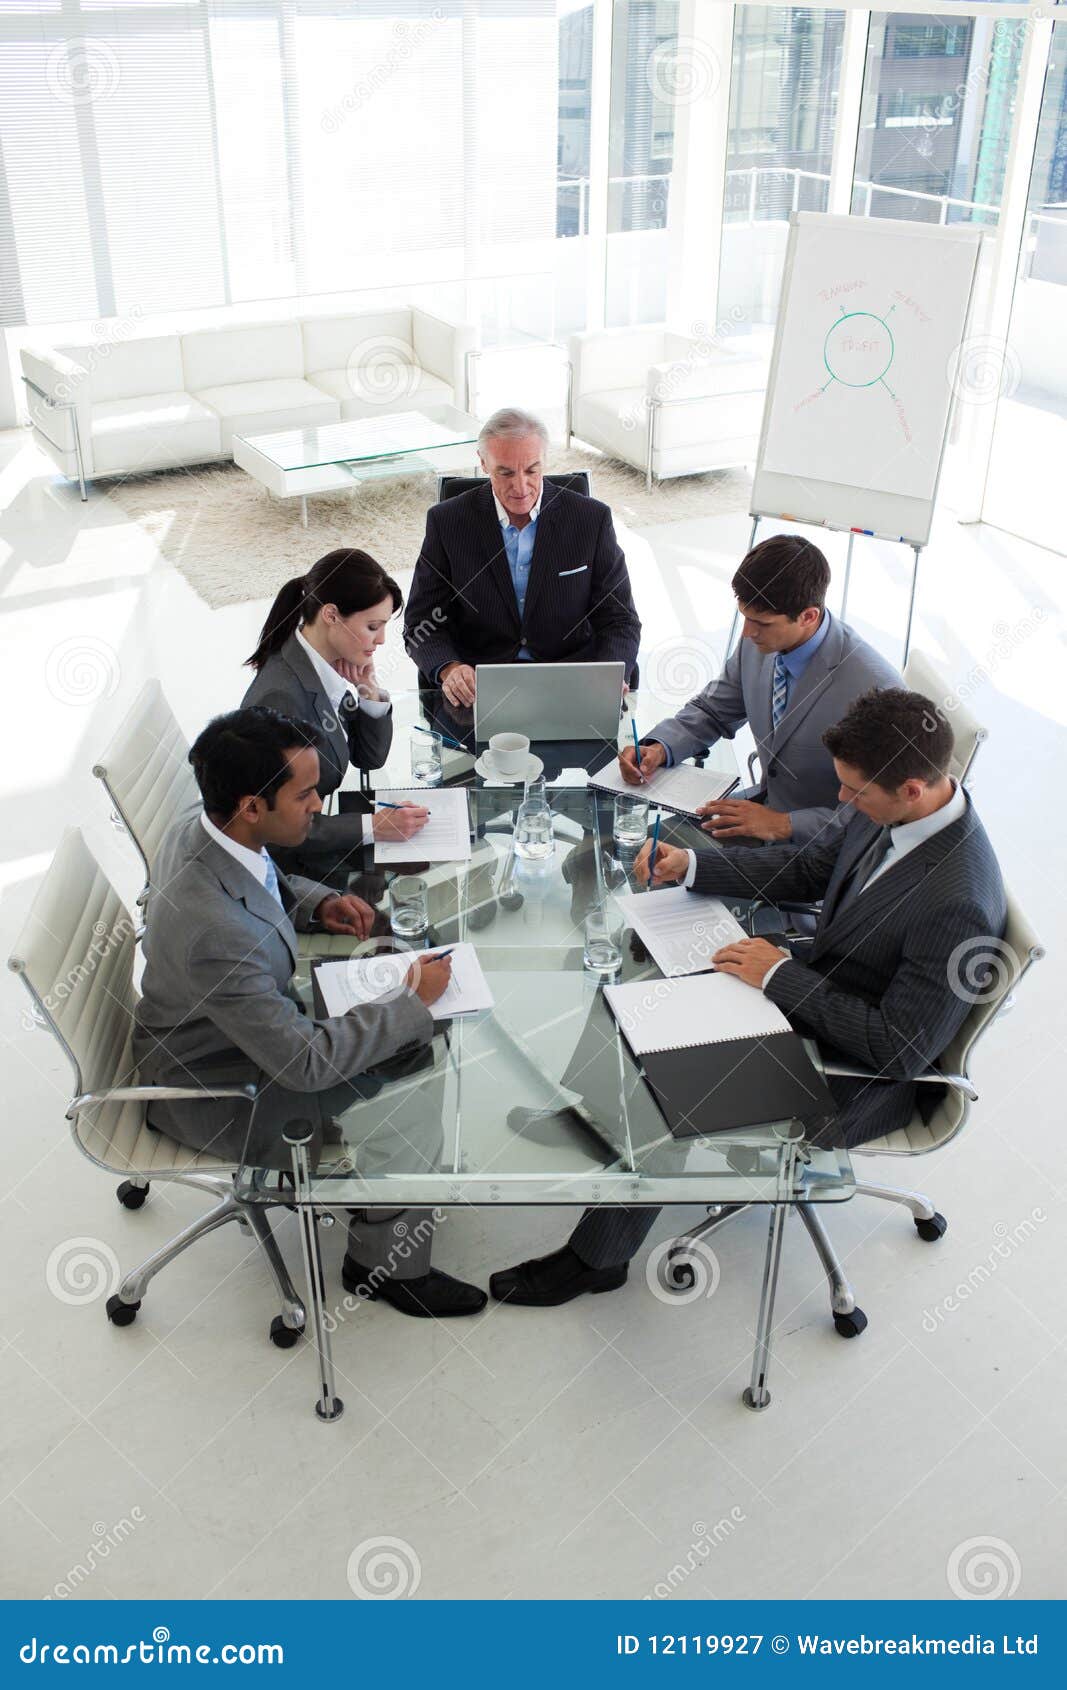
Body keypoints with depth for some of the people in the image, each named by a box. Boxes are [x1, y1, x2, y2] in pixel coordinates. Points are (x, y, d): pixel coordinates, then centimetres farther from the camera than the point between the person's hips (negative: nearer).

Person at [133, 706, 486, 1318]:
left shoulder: (202, 828, -13)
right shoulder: (215, 931, -41)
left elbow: (265, 883, 14)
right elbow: (305, 1061, -32)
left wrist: (318, 902, -5)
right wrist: (414, 1000, -22)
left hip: (257, 1021, 8)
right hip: (213, 1090, -8)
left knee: (419, 1039, 7)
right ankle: (386, 1263, 18)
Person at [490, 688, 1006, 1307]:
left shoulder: (957, 905, -35)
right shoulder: (892, 810, -10)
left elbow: (900, 1046, -29)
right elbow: (810, 866, 7)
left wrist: (782, 976, -24)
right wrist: (691, 866, -2)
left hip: (864, 1075, -8)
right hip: (812, 992, 9)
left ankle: (596, 1259, 11)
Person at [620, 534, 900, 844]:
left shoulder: (873, 688, -27)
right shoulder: (756, 645, -7)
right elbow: (712, 711, 12)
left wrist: (784, 824, -26)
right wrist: (658, 748, -8)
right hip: (767, 803, 7)